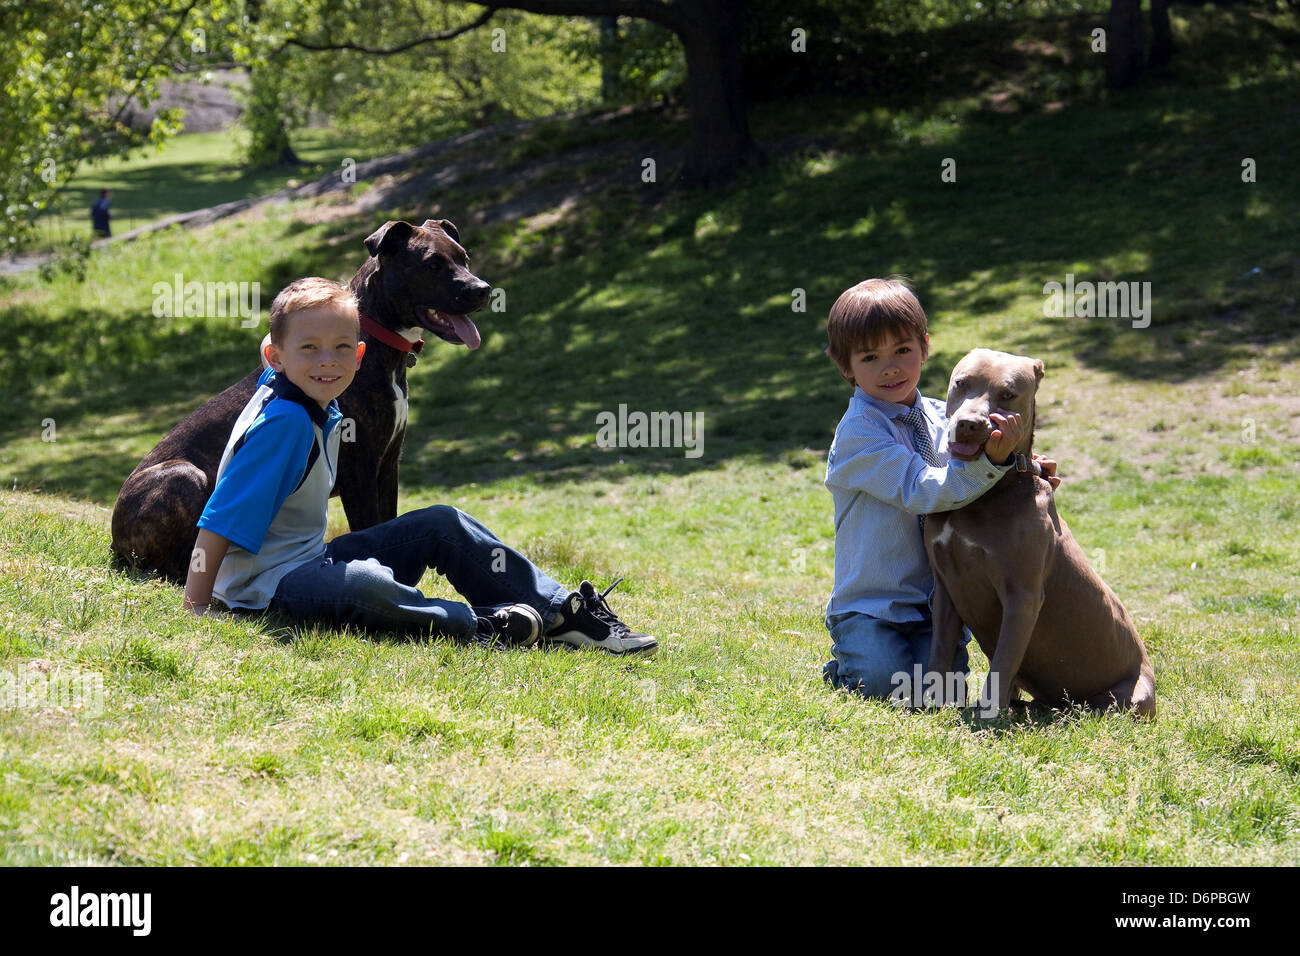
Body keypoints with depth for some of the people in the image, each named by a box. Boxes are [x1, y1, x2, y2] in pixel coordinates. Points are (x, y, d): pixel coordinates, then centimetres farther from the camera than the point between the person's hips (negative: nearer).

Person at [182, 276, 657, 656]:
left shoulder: (323, 408, 5)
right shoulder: (282, 423, -25)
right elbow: (221, 520, -26)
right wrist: (195, 608, -28)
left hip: (312, 559, 11)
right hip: (269, 584, -11)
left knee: (443, 525, 6)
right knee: (362, 584, -41)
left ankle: (564, 612, 5)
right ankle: (480, 628, -28)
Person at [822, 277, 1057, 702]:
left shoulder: (941, 418, 7)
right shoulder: (858, 431, -13)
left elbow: (964, 486, 17)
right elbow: (920, 490, -25)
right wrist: (989, 462, -37)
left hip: (938, 599, 4)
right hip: (870, 600, -4)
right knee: (883, 681, -22)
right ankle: (844, 664, 12)